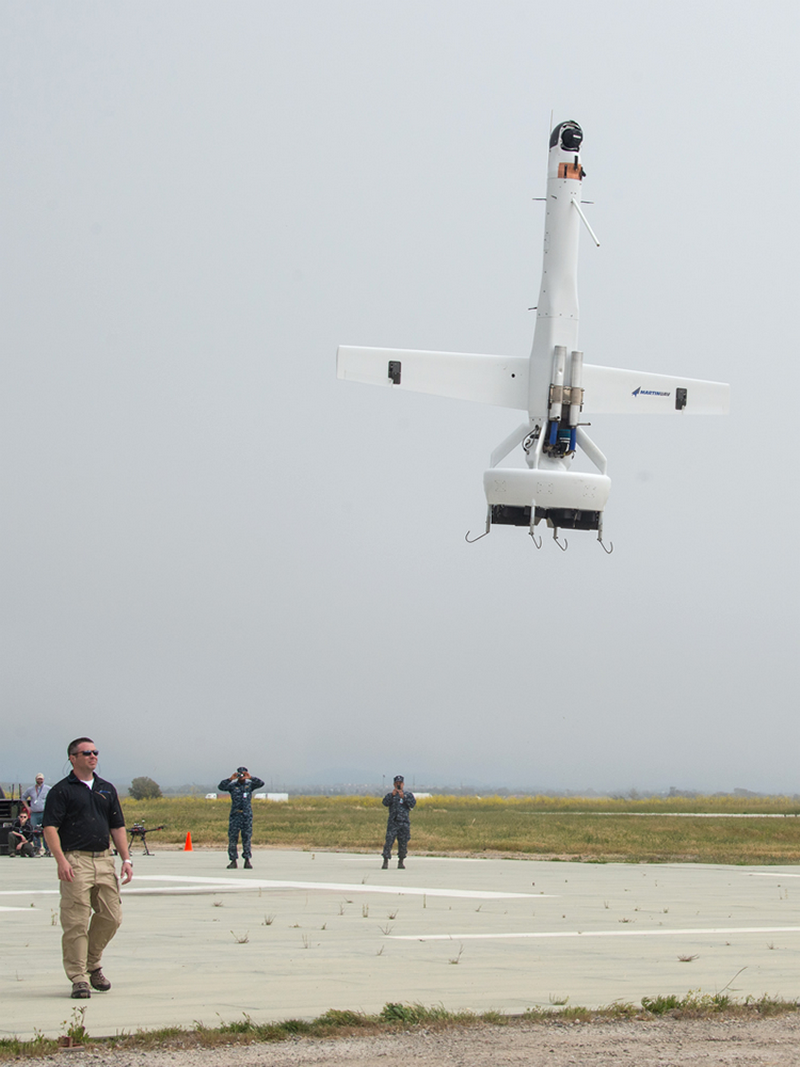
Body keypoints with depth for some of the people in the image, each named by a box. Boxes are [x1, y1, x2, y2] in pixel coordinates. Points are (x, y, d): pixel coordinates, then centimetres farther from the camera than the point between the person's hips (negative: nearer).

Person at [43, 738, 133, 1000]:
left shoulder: (106, 789, 17)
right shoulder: (62, 790, 0)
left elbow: (117, 827, 19)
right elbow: (50, 828, -8)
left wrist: (126, 859, 8)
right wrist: (61, 860, -20)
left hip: (104, 860, 5)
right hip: (75, 862, -5)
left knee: (111, 917, 4)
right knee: (76, 922, -6)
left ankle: (92, 965, 24)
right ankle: (78, 978, -1)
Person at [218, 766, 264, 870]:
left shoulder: (250, 785, 8)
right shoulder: (232, 785, 5)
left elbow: (261, 783, -6)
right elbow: (221, 787, -10)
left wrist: (250, 778, -18)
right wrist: (230, 779, -20)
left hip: (247, 815, 0)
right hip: (235, 814, 0)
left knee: (247, 838, 1)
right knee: (232, 838, -2)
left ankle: (247, 861, 5)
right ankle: (233, 861, 4)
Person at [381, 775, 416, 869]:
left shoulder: (409, 795, 12)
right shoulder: (390, 795, 12)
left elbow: (412, 804, -6)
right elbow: (385, 803, -6)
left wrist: (404, 797, -18)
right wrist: (392, 795, -19)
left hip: (404, 823, 1)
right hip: (393, 822, -1)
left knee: (403, 843, 2)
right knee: (389, 841, -10)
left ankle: (401, 861, 14)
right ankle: (386, 861, -7)